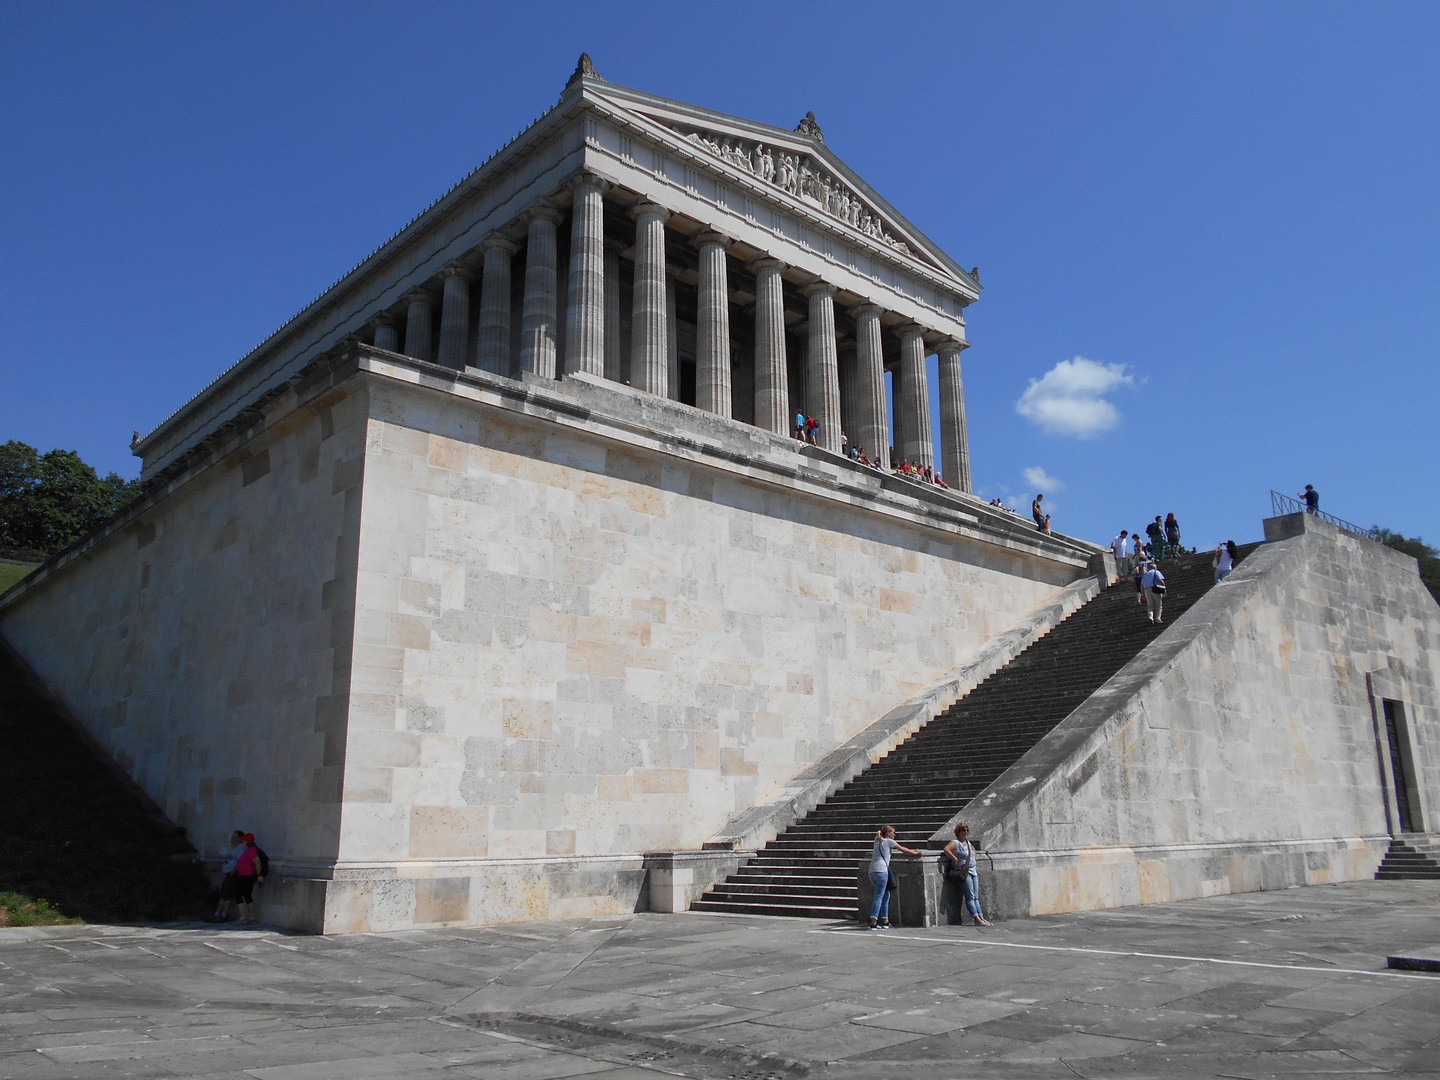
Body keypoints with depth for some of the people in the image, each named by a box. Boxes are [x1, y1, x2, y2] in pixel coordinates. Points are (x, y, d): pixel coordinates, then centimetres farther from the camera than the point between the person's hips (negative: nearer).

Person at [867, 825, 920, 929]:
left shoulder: (878, 841, 24)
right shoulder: (889, 841, 5)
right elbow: (903, 850, 12)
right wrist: (915, 853, 26)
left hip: (872, 871, 7)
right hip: (881, 871, -7)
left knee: (886, 895, 17)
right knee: (879, 897, -8)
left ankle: (885, 921, 16)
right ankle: (873, 923, -14)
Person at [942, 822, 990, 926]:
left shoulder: (968, 843, 19)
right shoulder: (955, 843, -6)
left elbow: (973, 849, 40)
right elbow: (946, 849, -23)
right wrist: (955, 859, -20)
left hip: (973, 872, 8)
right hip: (963, 872, -8)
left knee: (976, 897, 4)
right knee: (970, 897, -11)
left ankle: (981, 917, 0)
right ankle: (977, 919, -15)